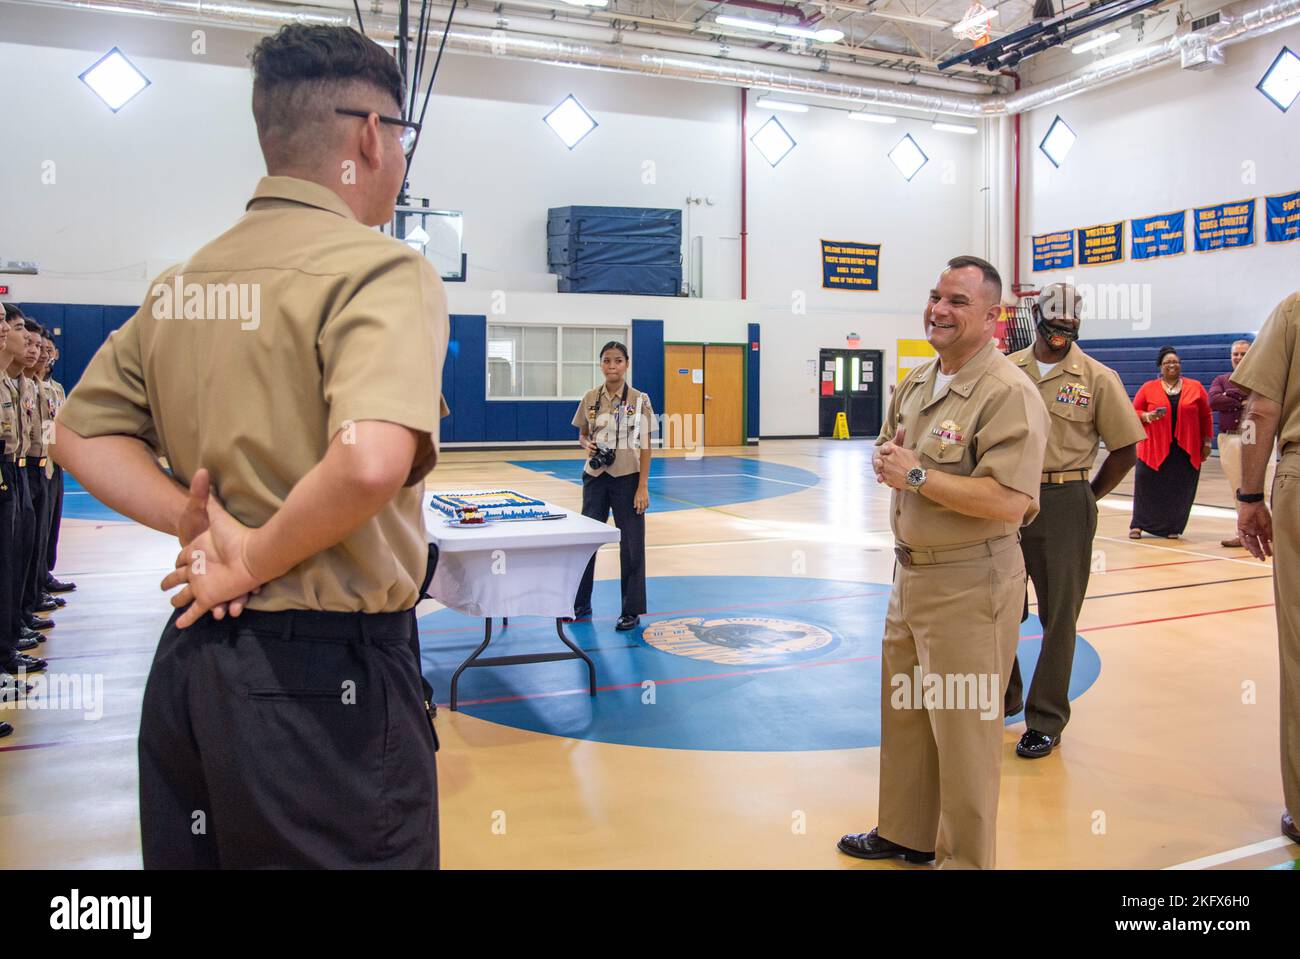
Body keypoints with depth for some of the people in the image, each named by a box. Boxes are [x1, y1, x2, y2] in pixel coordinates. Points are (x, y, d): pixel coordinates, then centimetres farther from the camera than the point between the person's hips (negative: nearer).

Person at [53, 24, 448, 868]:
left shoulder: (184, 281, 8)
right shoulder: (382, 270, -15)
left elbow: (81, 434, 14)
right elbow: (370, 462, -31)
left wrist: (193, 521, 0)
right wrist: (254, 563, -14)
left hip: (192, 657, 7)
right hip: (329, 675, -7)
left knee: (201, 850, 22)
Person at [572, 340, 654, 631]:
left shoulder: (639, 400, -6)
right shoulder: (590, 399, 2)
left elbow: (645, 446, -5)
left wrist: (643, 487, -10)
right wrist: (587, 446, -11)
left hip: (627, 478, -3)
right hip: (596, 477, 3)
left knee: (631, 544, 3)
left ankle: (631, 611, 14)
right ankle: (581, 605, 23)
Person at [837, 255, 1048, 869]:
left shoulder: (1008, 392, -18)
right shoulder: (915, 383, 10)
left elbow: (1008, 500, -28)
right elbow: (888, 450, 23)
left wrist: (917, 475, -21)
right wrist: (888, 459, -2)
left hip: (968, 585, -9)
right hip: (911, 571, 9)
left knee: (963, 729, 3)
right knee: (903, 712, 20)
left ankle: (964, 858, 22)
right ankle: (905, 833, 39)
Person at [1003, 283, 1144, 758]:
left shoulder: (1097, 377, -4)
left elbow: (1125, 450, 0)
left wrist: (1085, 499, 0)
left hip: (1062, 504, -3)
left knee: (1059, 616, 5)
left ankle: (1046, 721, 18)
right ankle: (1001, 699, 33)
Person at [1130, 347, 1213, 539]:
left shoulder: (1195, 387, 6)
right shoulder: (1148, 388, 3)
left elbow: (1206, 417, 9)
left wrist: (1206, 442, 6)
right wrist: (1147, 416, -15)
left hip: (1186, 450, 1)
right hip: (1154, 448, -1)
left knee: (1180, 490, 3)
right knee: (1148, 487, -1)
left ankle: (1173, 527, 17)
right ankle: (1138, 525, 14)